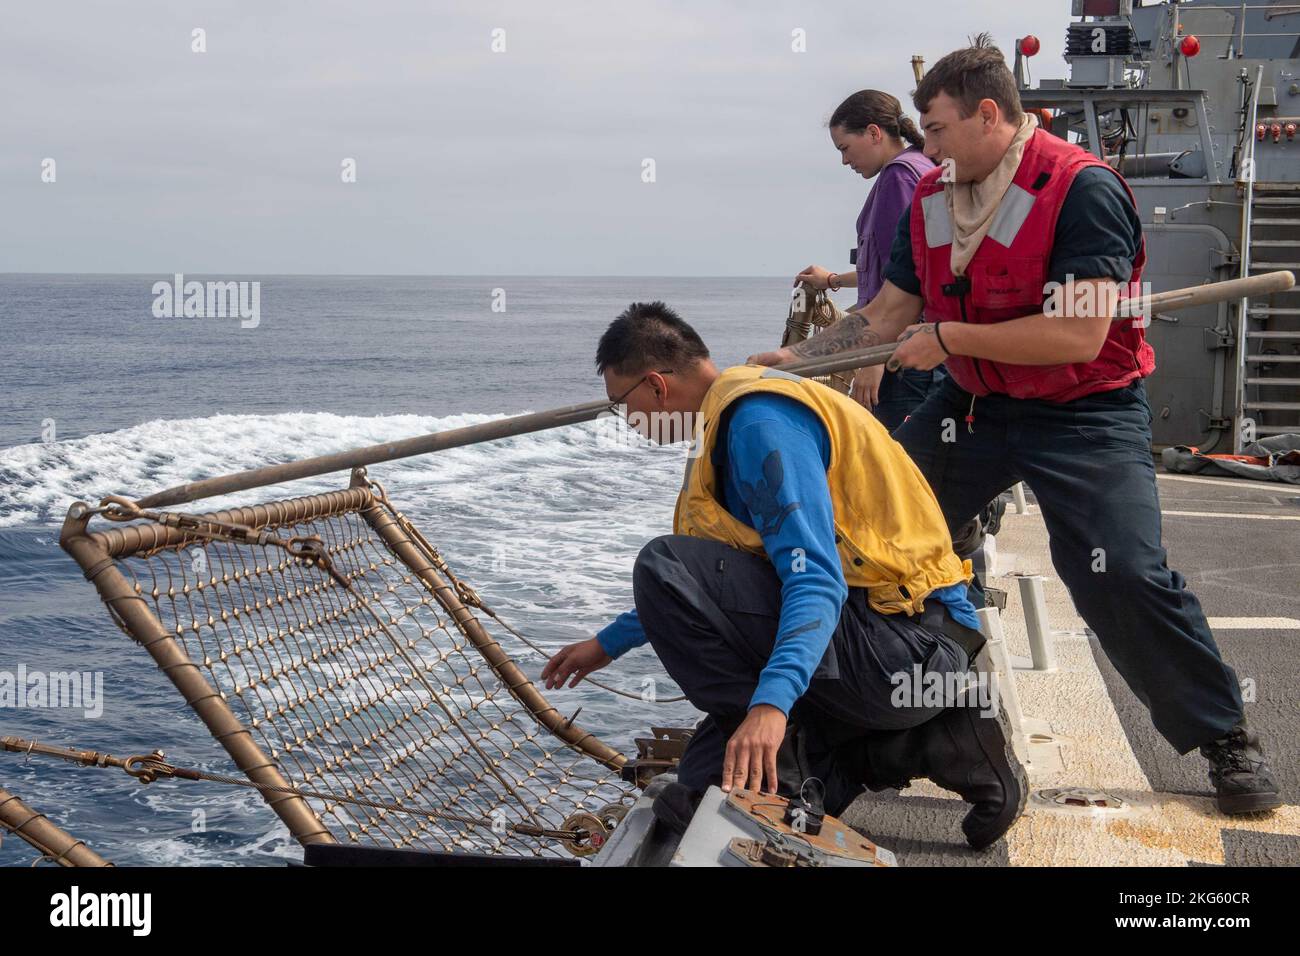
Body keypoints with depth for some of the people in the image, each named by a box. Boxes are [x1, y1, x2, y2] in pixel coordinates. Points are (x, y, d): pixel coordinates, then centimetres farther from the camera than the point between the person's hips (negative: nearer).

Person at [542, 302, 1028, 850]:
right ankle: (932, 740, 6)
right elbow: (713, 581, 30)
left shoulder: (758, 419, -15)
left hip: (905, 644, -10)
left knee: (664, 569, -18)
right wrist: (609, 644, 33)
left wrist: (770, 704, -38)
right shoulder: (735, 411, 18)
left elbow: (816, 579, -26)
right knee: (711, 773, 10)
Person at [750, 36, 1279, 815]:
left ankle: (1228, 737, 2)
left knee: (1125, 576, -18)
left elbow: (1078, 337, -27)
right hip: (975, 408, 7)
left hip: (1085, 414, -7)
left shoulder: (1083, 190, -20)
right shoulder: (932, 200, 4)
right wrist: (797, 358, 1)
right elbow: (885, 319, 11)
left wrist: (949, 337, -21)